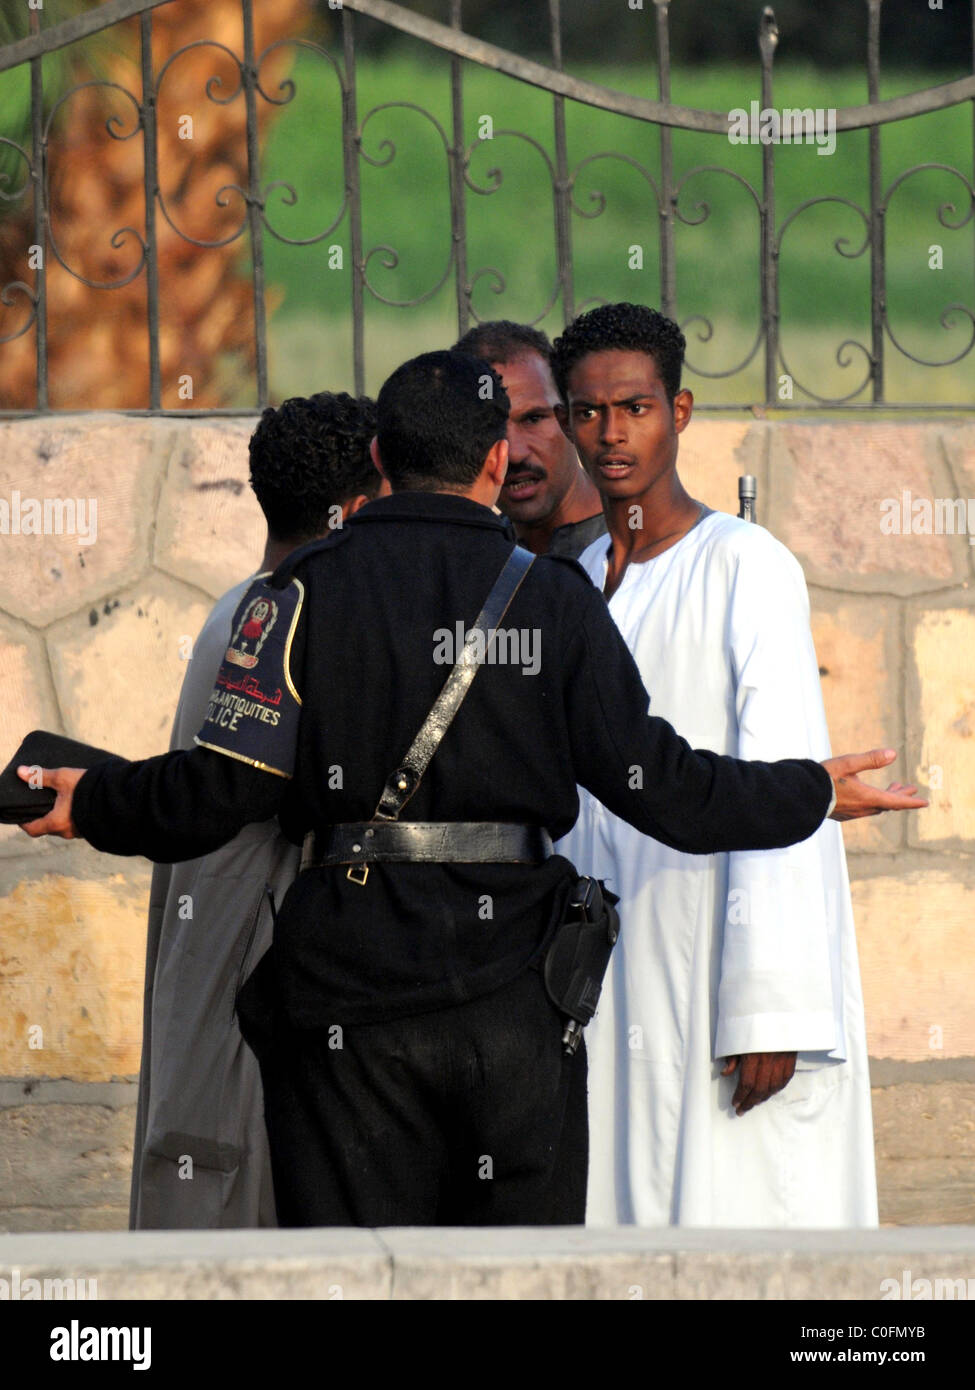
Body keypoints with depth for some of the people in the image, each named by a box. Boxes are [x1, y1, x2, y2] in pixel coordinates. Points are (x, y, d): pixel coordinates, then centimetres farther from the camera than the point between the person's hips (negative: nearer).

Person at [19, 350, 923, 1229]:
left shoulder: (303, 592, 2)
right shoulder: (554, 599, 3)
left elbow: (223, 790, -3)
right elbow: (653, 780, -1)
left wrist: (92, 804, 16)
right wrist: (815, 794, 13)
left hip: (347, 987, 0)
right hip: (515, 994, 0)